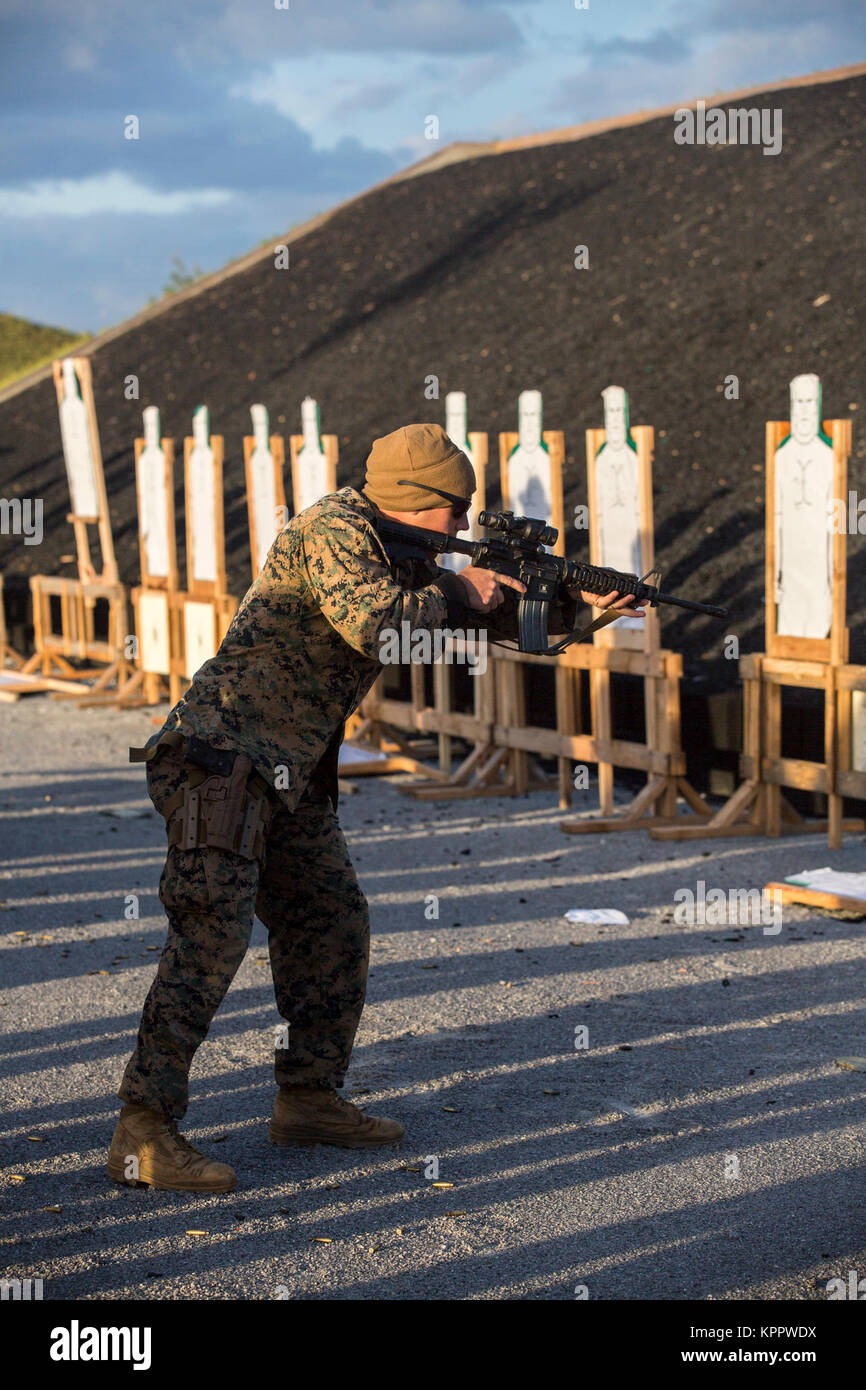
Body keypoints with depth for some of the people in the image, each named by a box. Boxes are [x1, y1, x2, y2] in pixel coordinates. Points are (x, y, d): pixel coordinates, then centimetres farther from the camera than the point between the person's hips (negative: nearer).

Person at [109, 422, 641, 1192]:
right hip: (223, 752, -10)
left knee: (334, 924, 12)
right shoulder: (334, 529, -11)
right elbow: (372, 622, -26)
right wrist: (453, 591, -10)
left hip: (289, 778, 10)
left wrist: (578, 603, 16)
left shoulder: (399, 558, 18)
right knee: (211, 934, -16)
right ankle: (144, 1134, -17)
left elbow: (495, 609, 27)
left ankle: (309, 1096, 23)